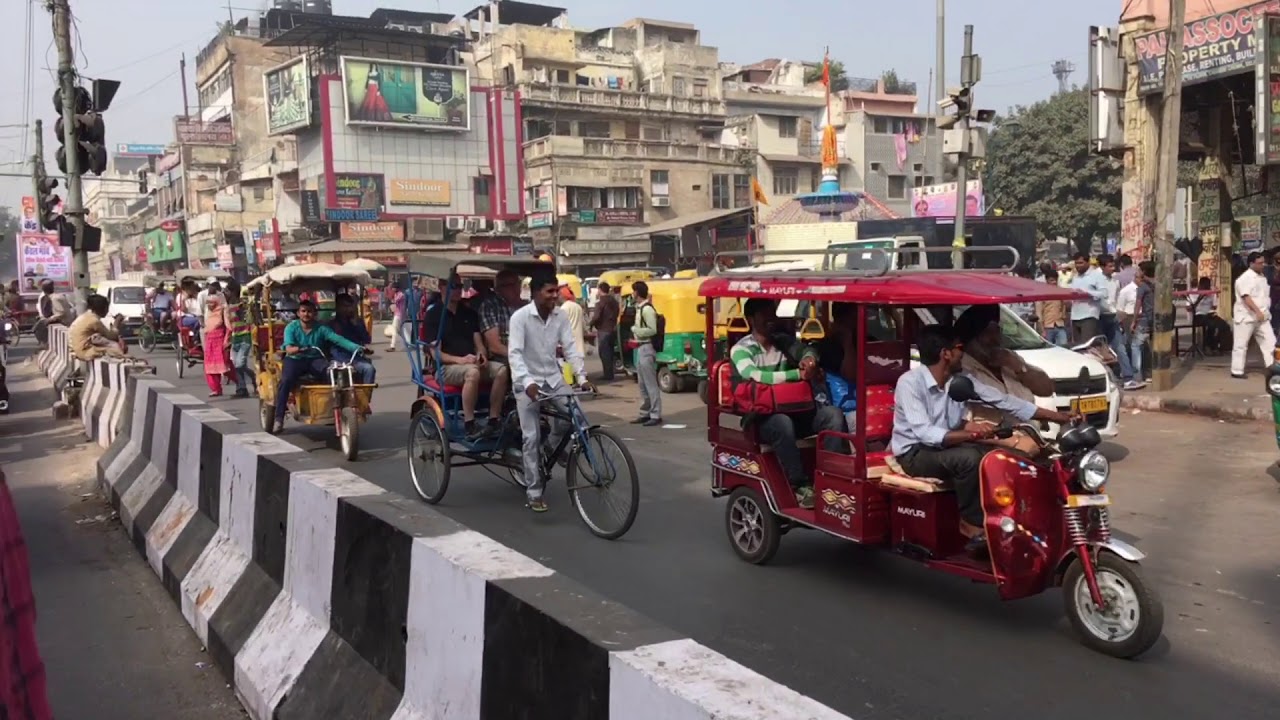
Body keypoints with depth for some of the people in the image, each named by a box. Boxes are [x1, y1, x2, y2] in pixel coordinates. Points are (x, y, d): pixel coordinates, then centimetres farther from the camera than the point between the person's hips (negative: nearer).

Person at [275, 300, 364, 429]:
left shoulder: (321, 328, 1)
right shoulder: (291, 327, -3)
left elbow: (338, 339, -11)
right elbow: (289, 349, -15)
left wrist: (357, 348, -25)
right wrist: (299, 349, -39)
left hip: (315, 360, 1)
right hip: (295, 360, -1)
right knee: (286, 380, -31)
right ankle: (279, 418, -21)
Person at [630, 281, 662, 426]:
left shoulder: (647, 309, -16)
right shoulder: (640, 308, 13)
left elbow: (652, 330, -20)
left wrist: (634, 329, -12)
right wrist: (636, 331, 3)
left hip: (647, 348, -10)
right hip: (641, 348, 10)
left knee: (651, 384, -7)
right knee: (643, 384, 15)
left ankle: (656, 415, -4)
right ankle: (645, 413, 22)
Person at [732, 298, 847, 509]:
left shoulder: (784, 341, 14)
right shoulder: (741, 350, -5)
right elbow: (758, 377, -21)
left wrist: (809, 358, -18)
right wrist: (799, 374, -27)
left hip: (794, 409, 6)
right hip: (760, 416, -6)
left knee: (833, 414, -18)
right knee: (783, 424, -38)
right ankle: (800, 486, -30)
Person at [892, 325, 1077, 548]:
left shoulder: (960, 378, -1)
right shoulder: (910, 382, -21)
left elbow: (1003, 401, 3)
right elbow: (925, 433, -30)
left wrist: (1057, 417, 1)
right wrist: (970, 433, -42)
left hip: (946, 445, 7)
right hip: (914, 452, -7)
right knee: (969, 458, -32)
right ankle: (971, 523, -14)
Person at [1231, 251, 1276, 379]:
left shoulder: (1262, 277, 14)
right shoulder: (1245, 278, -13)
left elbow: (1264, 296, 22)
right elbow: (1246, 297, -23)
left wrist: (1265, 312, 15)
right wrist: (1257, 311, -29)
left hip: (1262, 317, 8)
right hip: (1246, 317, -8)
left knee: (1270, 342, 2)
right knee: (1241, 345, 1)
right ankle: (1237, 371, 8)